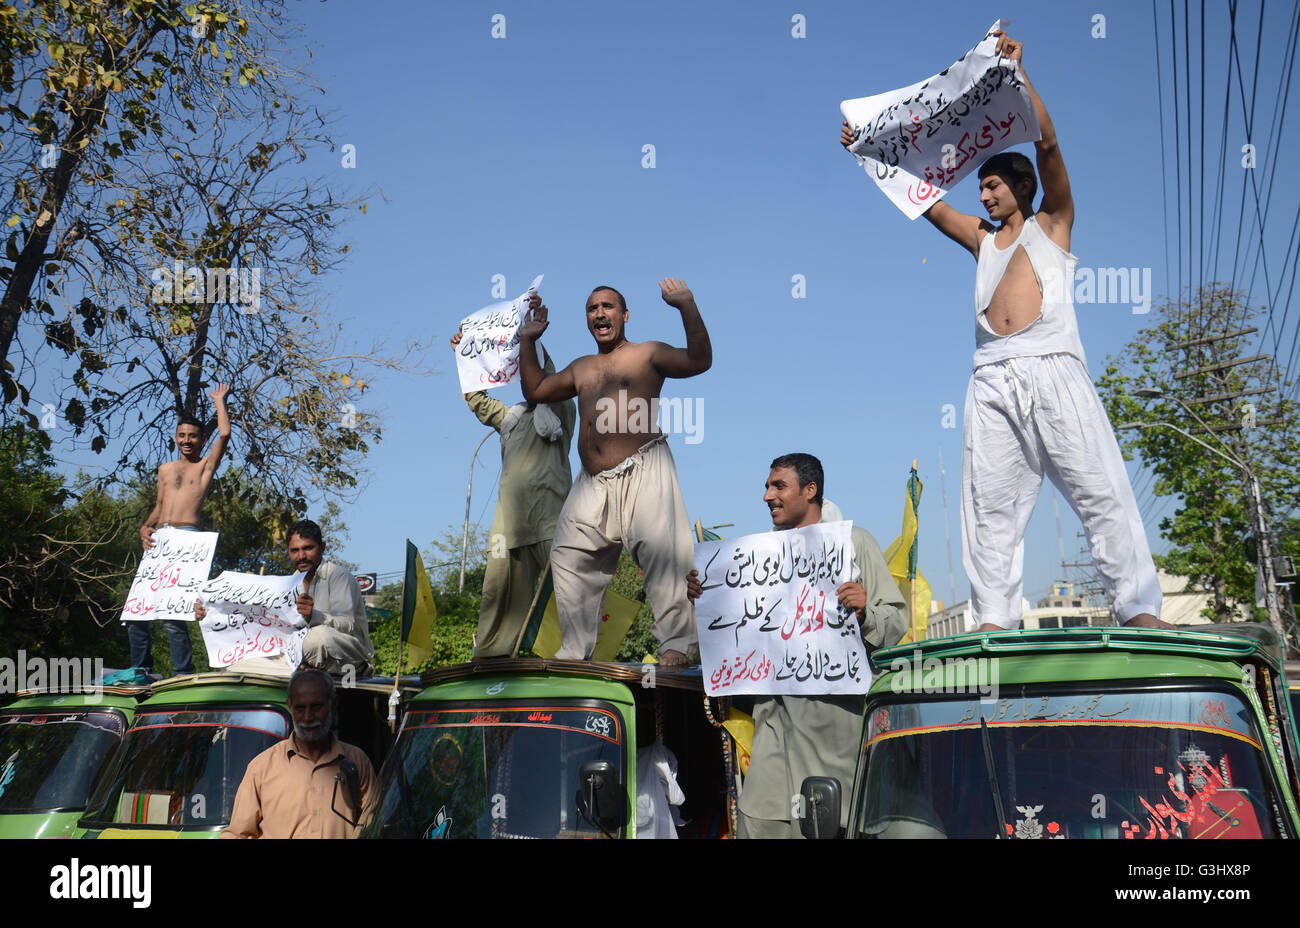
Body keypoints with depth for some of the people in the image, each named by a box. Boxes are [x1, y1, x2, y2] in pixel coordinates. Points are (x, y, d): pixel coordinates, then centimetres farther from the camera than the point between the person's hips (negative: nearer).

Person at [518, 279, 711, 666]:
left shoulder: (646, 354, 7)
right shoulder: (581, 368, 26)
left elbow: (699, 361, -7)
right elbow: (534, 391, 31)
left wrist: (688, 308, -14)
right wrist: (528, 340, 27)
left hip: (642, 471, -6)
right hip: (593, 483, 7)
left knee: (659, 547, -21)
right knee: (568, 557, 3)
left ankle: (677, 644, -18)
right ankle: (574, 651, 11)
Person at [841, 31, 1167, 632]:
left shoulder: (1051, 223, 18)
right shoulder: (981, 238, 29)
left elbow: (1047, 144, 7)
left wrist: (1016, 70, 4)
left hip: (1052, 368, -4)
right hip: (992, 379, 5)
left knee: (1100, 490, -11)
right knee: (990, 504, -4)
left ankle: (1140, 609, -14)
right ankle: (994, 618, -5)